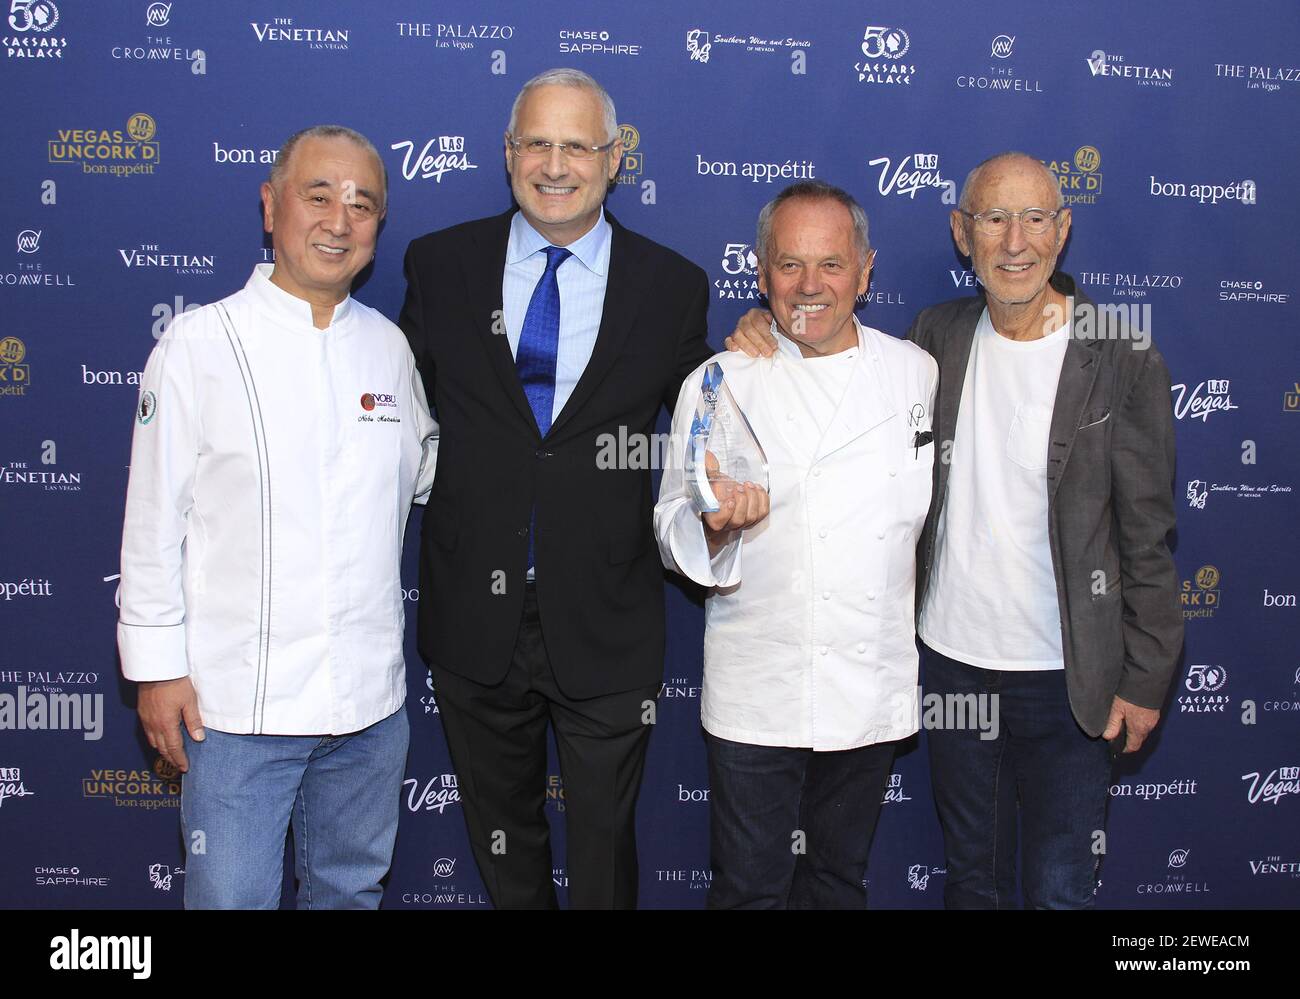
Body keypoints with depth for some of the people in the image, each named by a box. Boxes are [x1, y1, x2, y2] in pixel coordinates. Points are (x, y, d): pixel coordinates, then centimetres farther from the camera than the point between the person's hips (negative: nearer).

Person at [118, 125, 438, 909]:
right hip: (238, 701, -4)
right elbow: (154, 519, -5)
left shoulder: (389, 346, 4)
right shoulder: (200, 344, -7)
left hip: (370, 697, 4)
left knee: (353, 890, 20)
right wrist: (157, 667, -5)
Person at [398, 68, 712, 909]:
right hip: (475, 618, 2)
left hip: (606, 627, -1)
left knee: (605, 851, 15)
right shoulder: (441, 265, 0)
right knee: (503, 844, 21)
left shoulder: (671, 286, -2)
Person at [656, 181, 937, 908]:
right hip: (755, 691, -2)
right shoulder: (716, 385, -5)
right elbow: (673, 534, -5)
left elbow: (935, 507, 13)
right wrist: (714, 525, -24)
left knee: (840, 876, 19)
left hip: (874, 689, 2)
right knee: (750, 888, 7)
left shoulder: (919, 373, 1)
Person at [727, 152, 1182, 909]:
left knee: (1060, 889, 8)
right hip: (951, 656, 4)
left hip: (1065, 675, -3)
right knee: (972, 874, 21)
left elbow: (1148, 538, -6)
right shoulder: (938, 336, 0)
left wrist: (1145, 678, -7)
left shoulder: (1124, 361, -10)